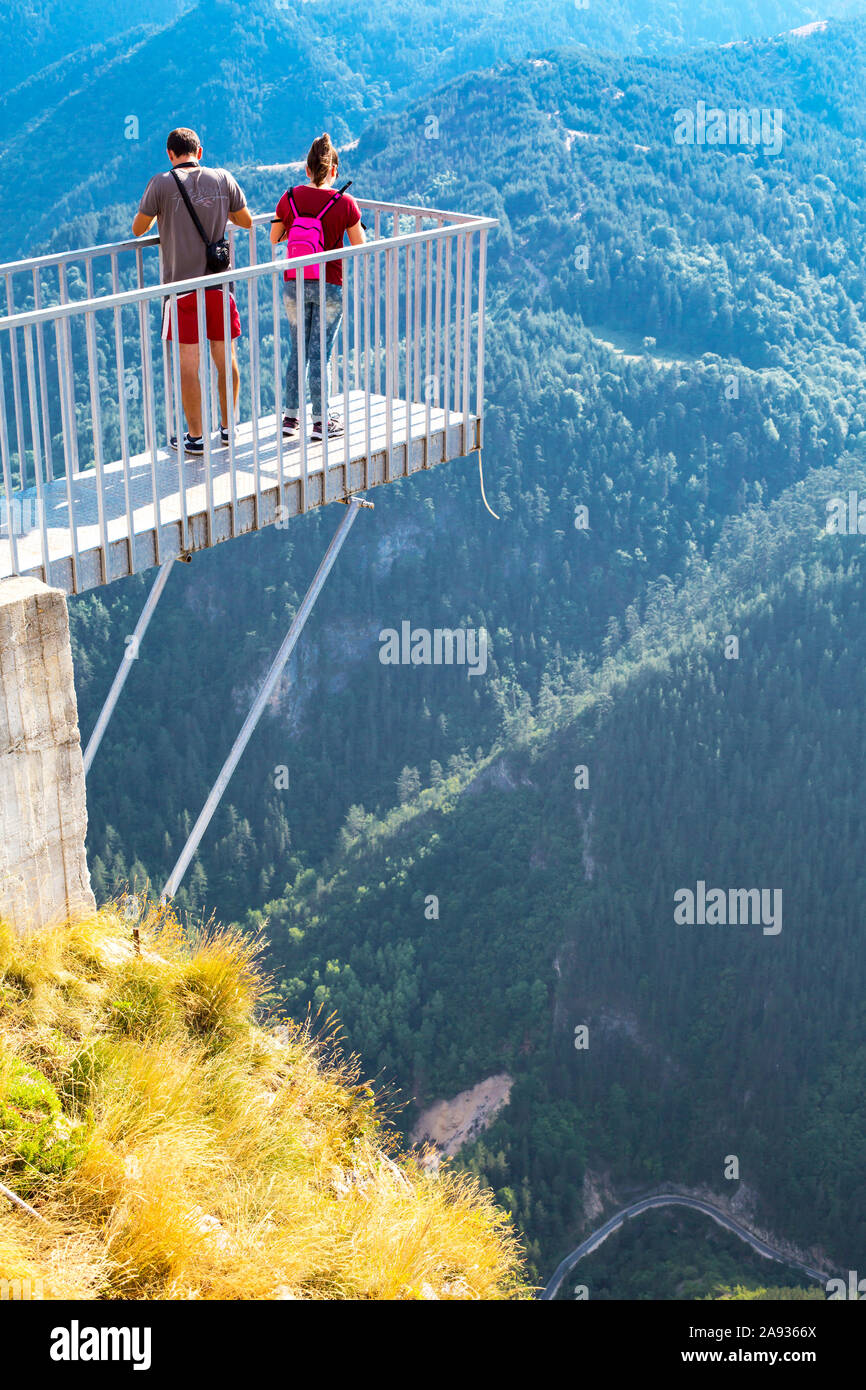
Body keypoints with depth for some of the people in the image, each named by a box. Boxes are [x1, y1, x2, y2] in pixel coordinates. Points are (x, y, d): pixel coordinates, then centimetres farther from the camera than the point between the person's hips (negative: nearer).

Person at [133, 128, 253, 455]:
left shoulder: (162, 184, -6)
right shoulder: (223, 179, 2)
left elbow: (138, 230, 4)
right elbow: (246, 222, 14)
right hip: (219, 282, 3)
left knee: (188, 365, 2)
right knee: (225, 359, 13)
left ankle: (195, 437, 7)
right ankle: (228, 428, 22)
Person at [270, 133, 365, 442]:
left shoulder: (291, 198, -3)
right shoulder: (344, 203, -11)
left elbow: (275, 237, 9)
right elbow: (359, 247, -5)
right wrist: (355, 223, 13)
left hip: (294, 284, 3)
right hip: (330, 286, -3)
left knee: (297, 352, 14)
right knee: (320, 355, 3)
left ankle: (291, 417, 19)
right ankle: (321, 421, 10)